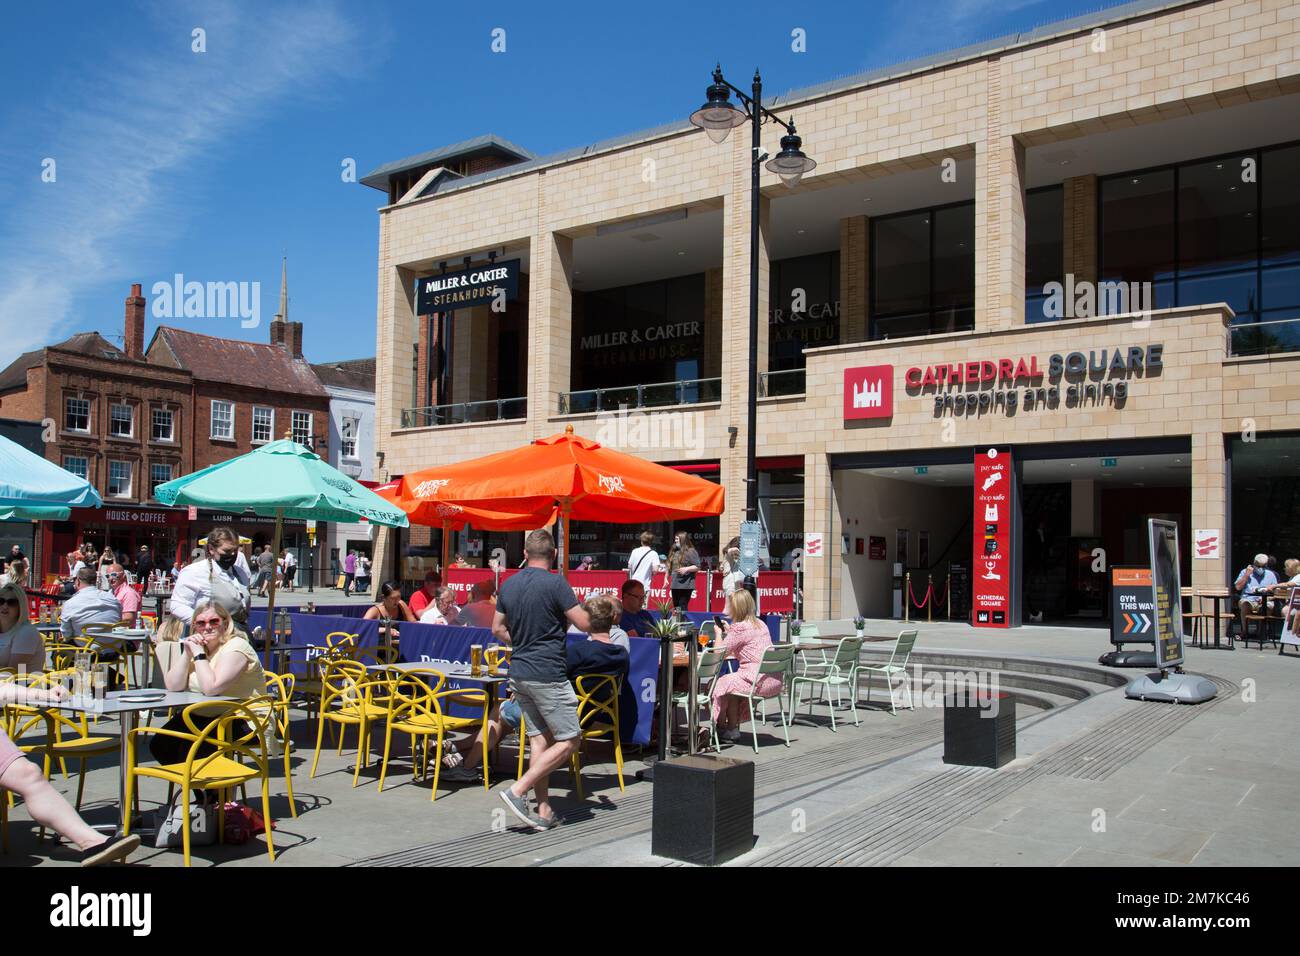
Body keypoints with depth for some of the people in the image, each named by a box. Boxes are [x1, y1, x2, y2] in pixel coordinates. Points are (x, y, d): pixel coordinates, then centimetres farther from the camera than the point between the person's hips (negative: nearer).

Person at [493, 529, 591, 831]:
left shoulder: (508, 584, 8)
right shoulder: (555, 583, -13)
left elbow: (498, 629, 17)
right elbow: (584, 623, -12)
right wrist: (594, 624, 11)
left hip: (519, 671, 8)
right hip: (548, 674, -8)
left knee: (539, 739, 12)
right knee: (567, 741, 0)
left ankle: (544, 811, 12)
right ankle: (518, 790, -8)